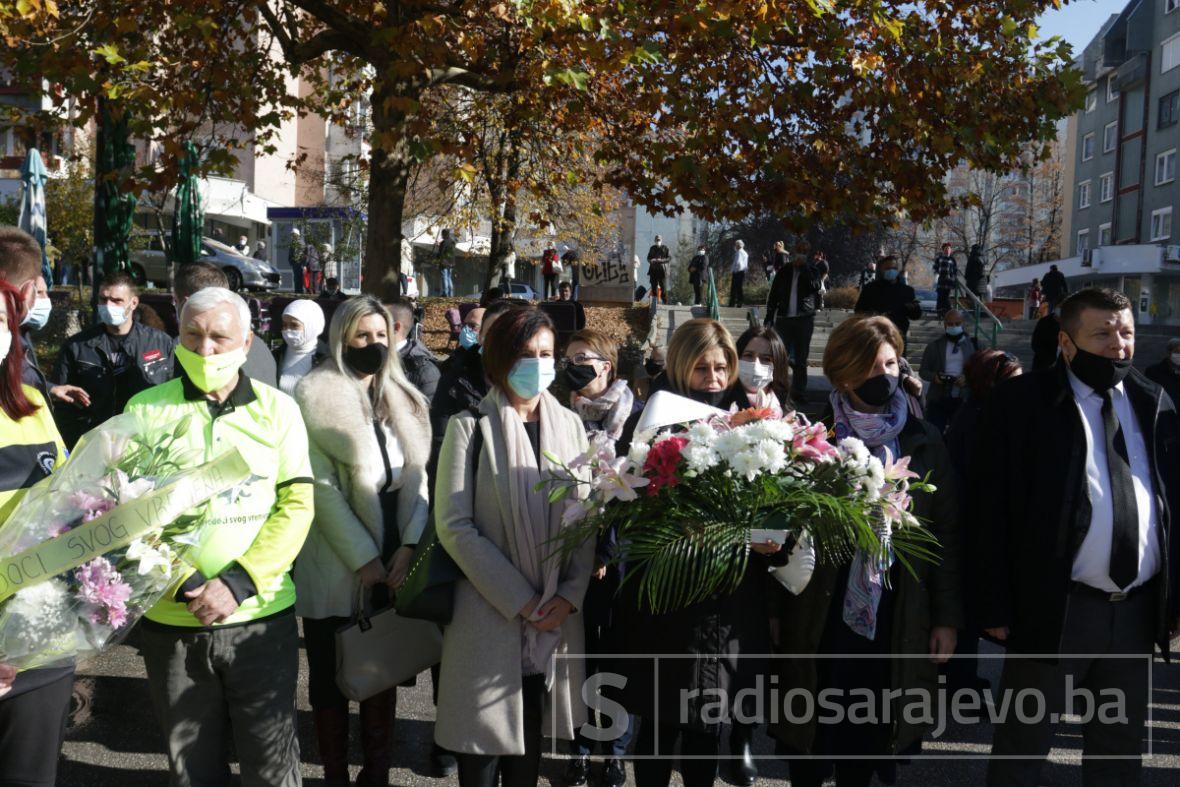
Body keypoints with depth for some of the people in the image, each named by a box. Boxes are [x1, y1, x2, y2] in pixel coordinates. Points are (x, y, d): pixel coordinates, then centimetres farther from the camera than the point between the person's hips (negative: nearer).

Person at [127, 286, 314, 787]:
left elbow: (296, 505, -5)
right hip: (170, 622, 1)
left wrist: (237, 584, -15)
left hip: (261, 617, -1)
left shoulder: (278, 408, 0)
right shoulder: (146, 409, 0)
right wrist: (178, 584, -14)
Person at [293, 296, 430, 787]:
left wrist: (408, 546, -9)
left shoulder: (403, 400, 10)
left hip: (393, 560, 5)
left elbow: (416, 477, 5)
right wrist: (363, 557, -15)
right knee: (331, 676, 9)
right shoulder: (315, 398, -7)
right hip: (337, 564, -5)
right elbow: (321, 486, -13)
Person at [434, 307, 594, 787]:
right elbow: (454, 525, -12)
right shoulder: (471, 427, -6)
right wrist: (520, 601, -14)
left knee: (530, 736, 15)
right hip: (489, 613, -3)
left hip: (556, 615, 3)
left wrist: (570, 594, -9)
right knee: (486, 740, 6)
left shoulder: (570, 425, 6)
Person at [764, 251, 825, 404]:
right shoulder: (784, 272, 11)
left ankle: (799, 391, 10)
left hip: (804, 320, -1)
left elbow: (815, 286, -15)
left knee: (800, 359, 4)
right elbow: (773, 296, 11)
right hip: (783, 318, 1)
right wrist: (769, 317, 2)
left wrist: (804, 266, -11)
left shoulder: (813, 271, 6)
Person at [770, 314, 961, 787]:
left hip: (892, 617, 1)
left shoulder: (922, 443, 2)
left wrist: (947, 617, 2)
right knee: (807, 732, 10)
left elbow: (946, 533, 4)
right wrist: (775, 610, -8)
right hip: (817, 612, -1)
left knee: (865, 732, 13)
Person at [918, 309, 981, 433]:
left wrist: (967, 378, -15)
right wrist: (934, 376, -14)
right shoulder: (934, 346, 6)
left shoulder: (972, 345, 8)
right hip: (938, 398, -1)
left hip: (963, 399, 1)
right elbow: (922, 371, 7)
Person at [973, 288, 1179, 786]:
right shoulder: (1020, 402, -8)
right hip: (1054, 608, -5)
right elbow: (991, 510, -9)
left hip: (1139, 609, 5)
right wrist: (995, 607, -11)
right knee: (1022, 745, 9)